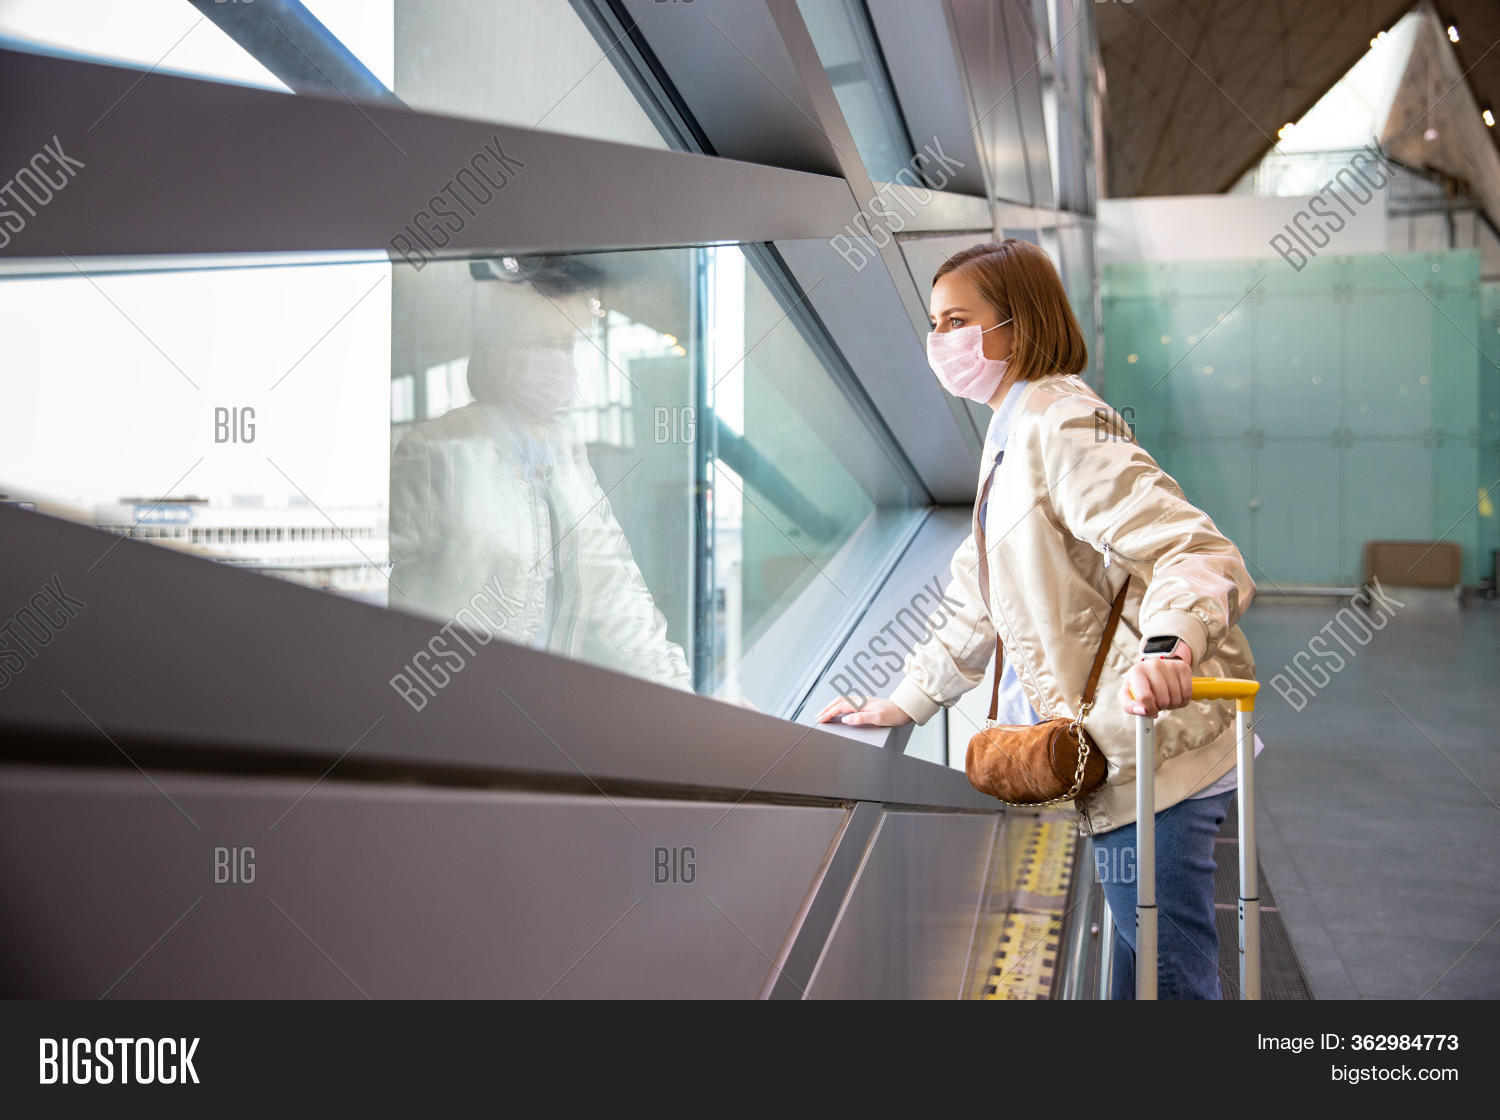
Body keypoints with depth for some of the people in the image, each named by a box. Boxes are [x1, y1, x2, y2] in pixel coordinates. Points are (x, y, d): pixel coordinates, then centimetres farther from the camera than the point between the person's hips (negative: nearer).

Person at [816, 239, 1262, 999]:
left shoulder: (1062, 427, -15)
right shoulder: (1012, 436, 18)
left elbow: (1198, 554, -25)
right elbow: (980, 605, 25)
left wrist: (1166, 650, -44)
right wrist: (906, 705, 21)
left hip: (1153, 762, -10)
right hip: (1121, 765, 10)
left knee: (1170, 980, -3)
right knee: (1140, 974, 18)